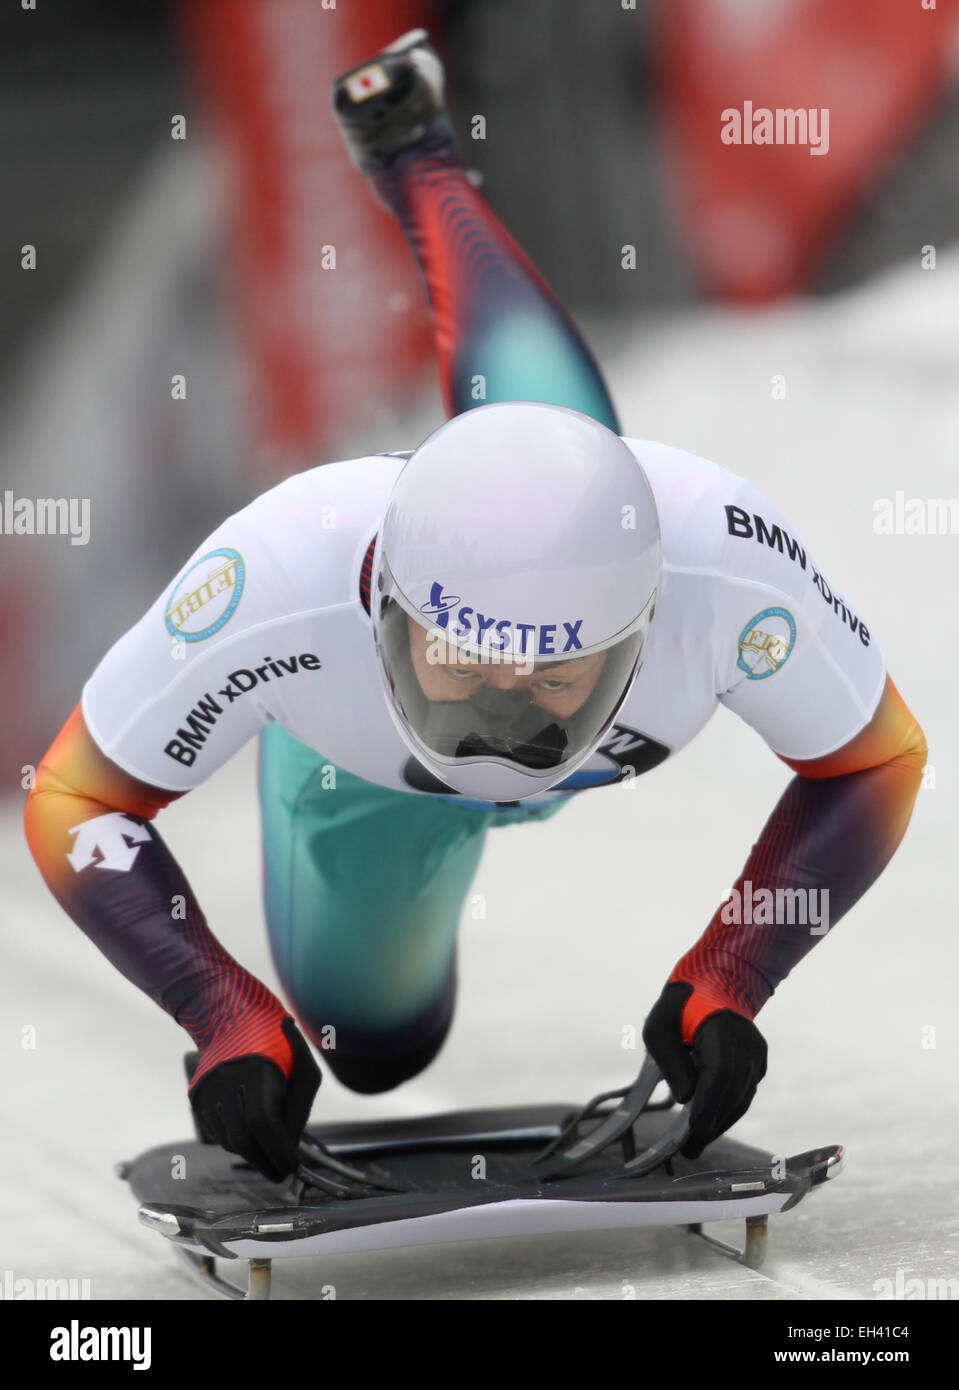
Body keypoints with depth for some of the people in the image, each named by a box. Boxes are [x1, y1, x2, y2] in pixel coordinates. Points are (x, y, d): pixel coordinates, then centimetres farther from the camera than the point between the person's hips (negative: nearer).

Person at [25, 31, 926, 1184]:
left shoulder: (723, 558, -47)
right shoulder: (283, 577, -49)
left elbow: (875, 758, -27)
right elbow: (76, 804, -33)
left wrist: (725, 987, -38)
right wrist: (232, 1022, -46)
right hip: (361, 762, 0)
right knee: (375, 1055, 25)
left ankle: (417, 158, 49)